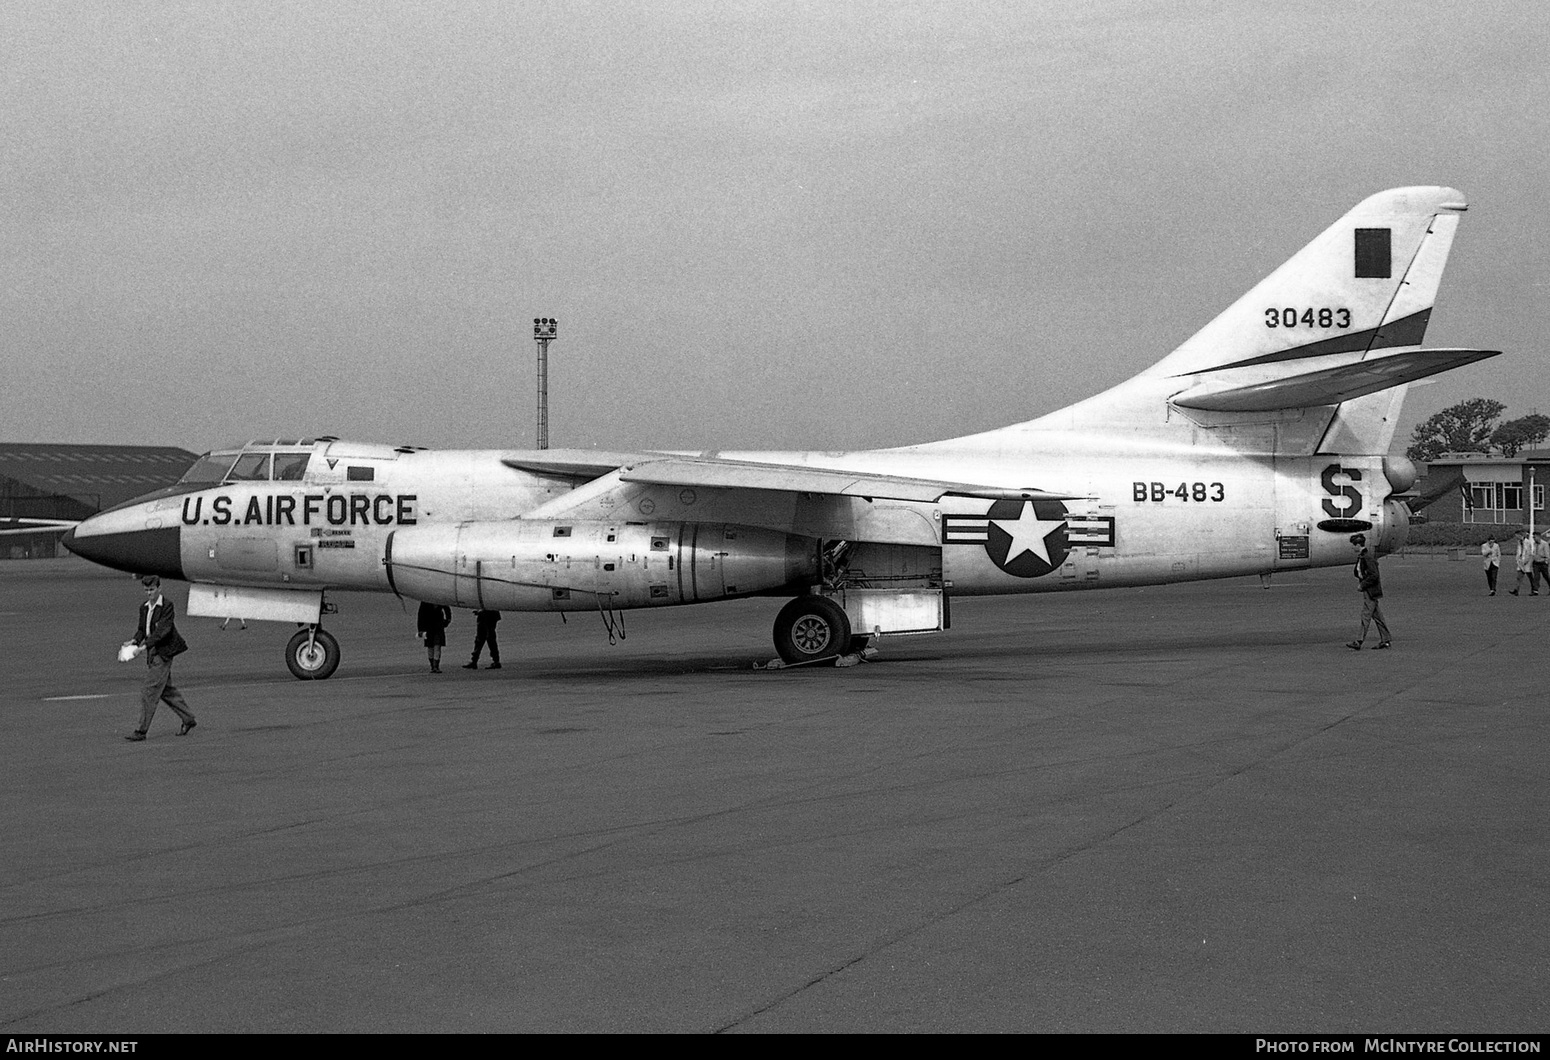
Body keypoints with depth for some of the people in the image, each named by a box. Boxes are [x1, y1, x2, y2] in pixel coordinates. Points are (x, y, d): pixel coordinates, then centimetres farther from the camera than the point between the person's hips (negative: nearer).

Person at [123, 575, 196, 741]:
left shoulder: (167, 606, -11)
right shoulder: (144, 607, 12)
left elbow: (163, 629, -20)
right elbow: (142, 629, 14)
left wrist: (146, 643, -29)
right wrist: (134, 641, -7)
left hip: (163, 654, -8)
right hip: (152, 653, 8)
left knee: (149, 691, -10)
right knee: (166, 690, 15)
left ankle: (142, 731, -8)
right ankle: (188, 719, 28)